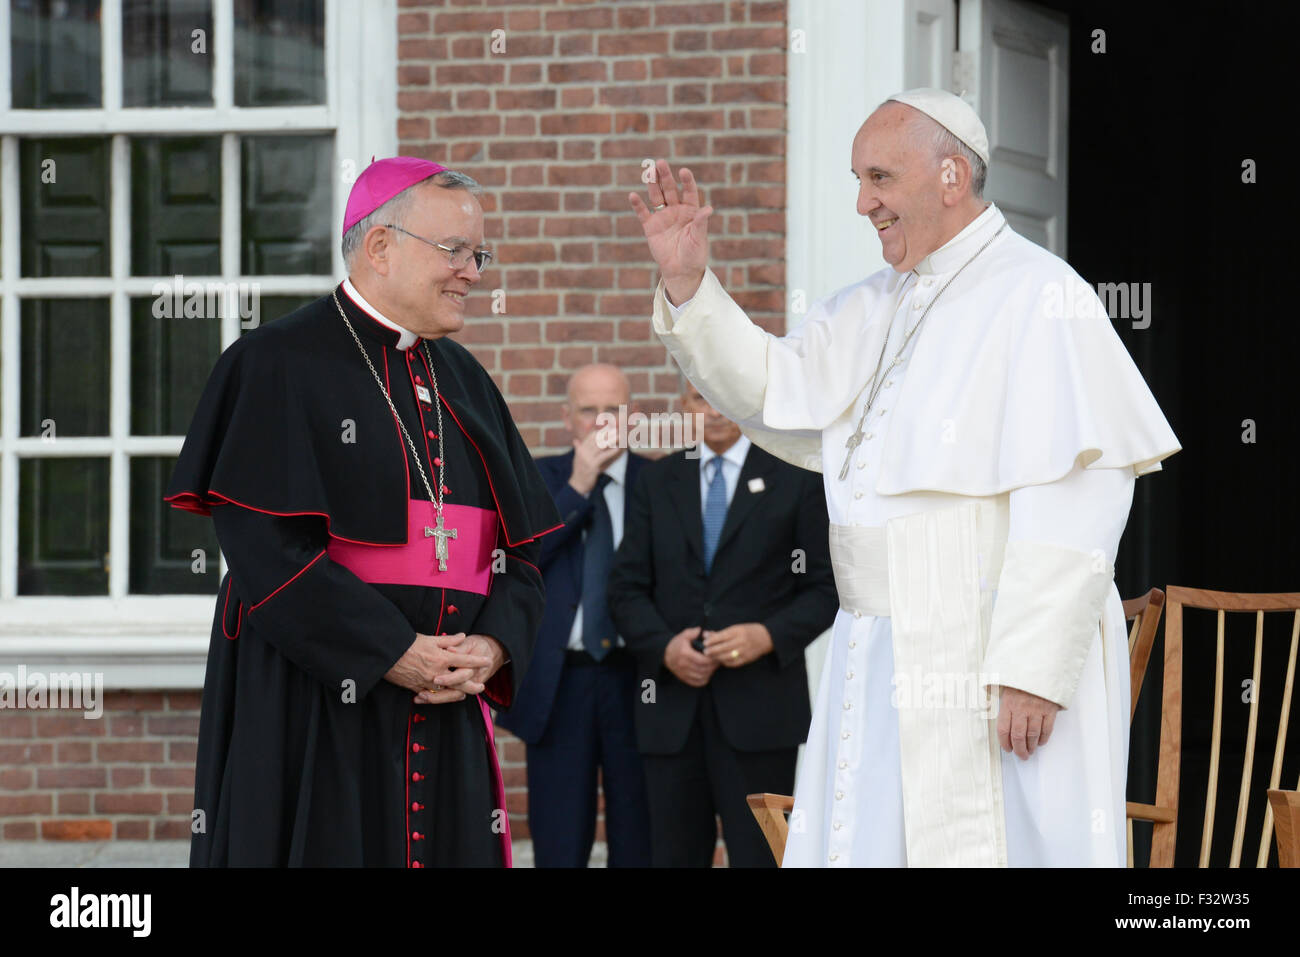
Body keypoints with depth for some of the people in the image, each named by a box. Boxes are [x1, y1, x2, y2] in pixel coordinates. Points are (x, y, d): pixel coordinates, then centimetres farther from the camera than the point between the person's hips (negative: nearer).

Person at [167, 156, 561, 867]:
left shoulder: (464, 381, 16)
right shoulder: (280, 364, -5)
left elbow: (520, 541, 14)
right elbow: (267, 543, -14)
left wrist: (493, 645, -6)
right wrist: (394, 654, -17)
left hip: (445, 712, 6)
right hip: (312, 714, -6)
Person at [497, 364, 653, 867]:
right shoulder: (536, 479, 6)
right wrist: (577, 487, -11)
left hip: (635, 678, 0)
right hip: (558, 680, 0)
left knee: (639, 843, 4)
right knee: (559, 844, 4)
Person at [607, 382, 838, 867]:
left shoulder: (795, 478, 5)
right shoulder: (657, 481, 13)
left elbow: (825, 588, 2)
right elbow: (626, 587, 10)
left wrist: (768, 636, -15)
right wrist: (664, 647, -9)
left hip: (758, 705, -3)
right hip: (671, 706, 3)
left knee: (758, 857, -5)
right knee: (674, 857, 5)